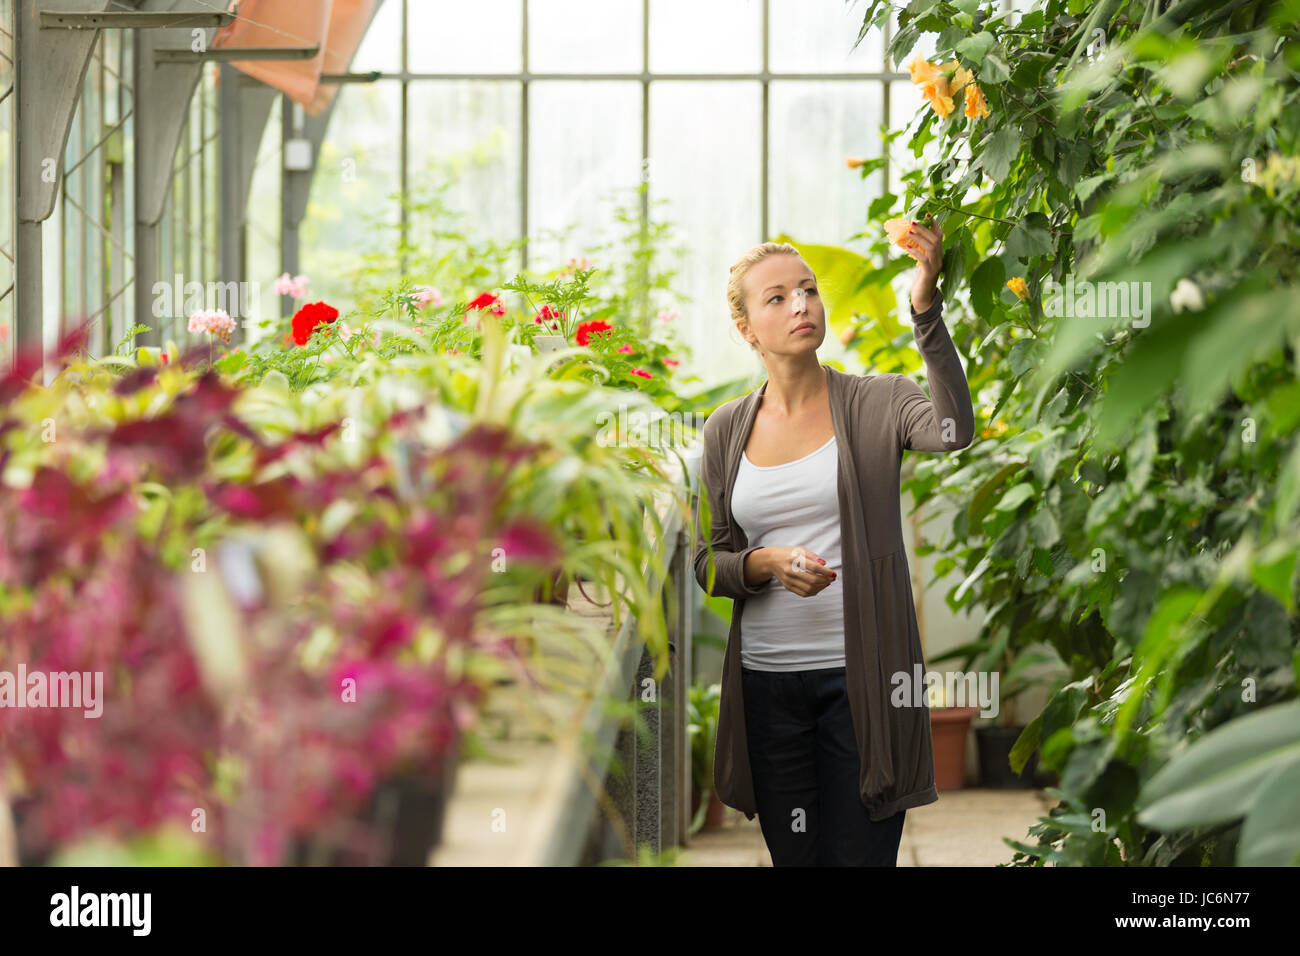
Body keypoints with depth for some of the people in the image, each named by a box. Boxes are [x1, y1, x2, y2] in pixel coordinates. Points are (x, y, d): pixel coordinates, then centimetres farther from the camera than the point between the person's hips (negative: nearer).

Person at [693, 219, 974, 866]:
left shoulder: (877, 403, -2)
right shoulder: (727, 429, 7)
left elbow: (954, 432, -25)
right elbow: (708, 563, 10)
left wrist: (925, 304, -33)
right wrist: (769, 563, -12)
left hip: (861, 674, -3)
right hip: (765, 676, 3)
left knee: (862, 855, 0)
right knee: (793, 856, 11)